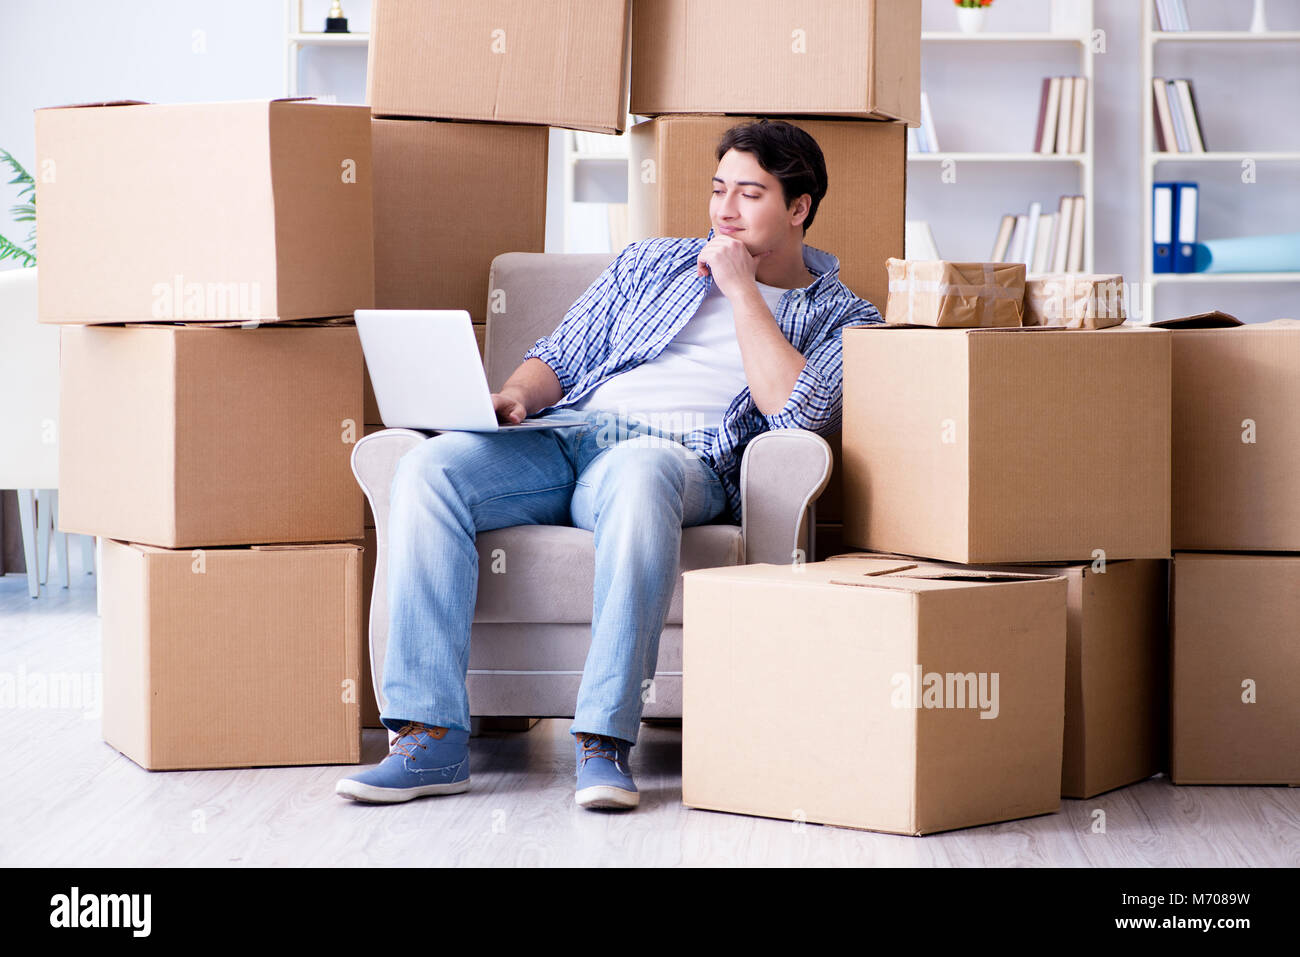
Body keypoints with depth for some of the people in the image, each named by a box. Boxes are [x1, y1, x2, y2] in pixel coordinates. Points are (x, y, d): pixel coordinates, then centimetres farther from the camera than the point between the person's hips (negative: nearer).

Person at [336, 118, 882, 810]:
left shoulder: (841, 317, 15)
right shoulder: (650, 265, 27)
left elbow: (796, 410, -5)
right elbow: (561, 358, 24)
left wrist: (741, 289, 1)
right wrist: (512, 398, 1)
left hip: (683, 458, -4)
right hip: (562, 438, 4)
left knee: (638, 472, -43)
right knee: (428, 465, -27)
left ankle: (603, 741, -41)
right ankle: (430, 742, -30)